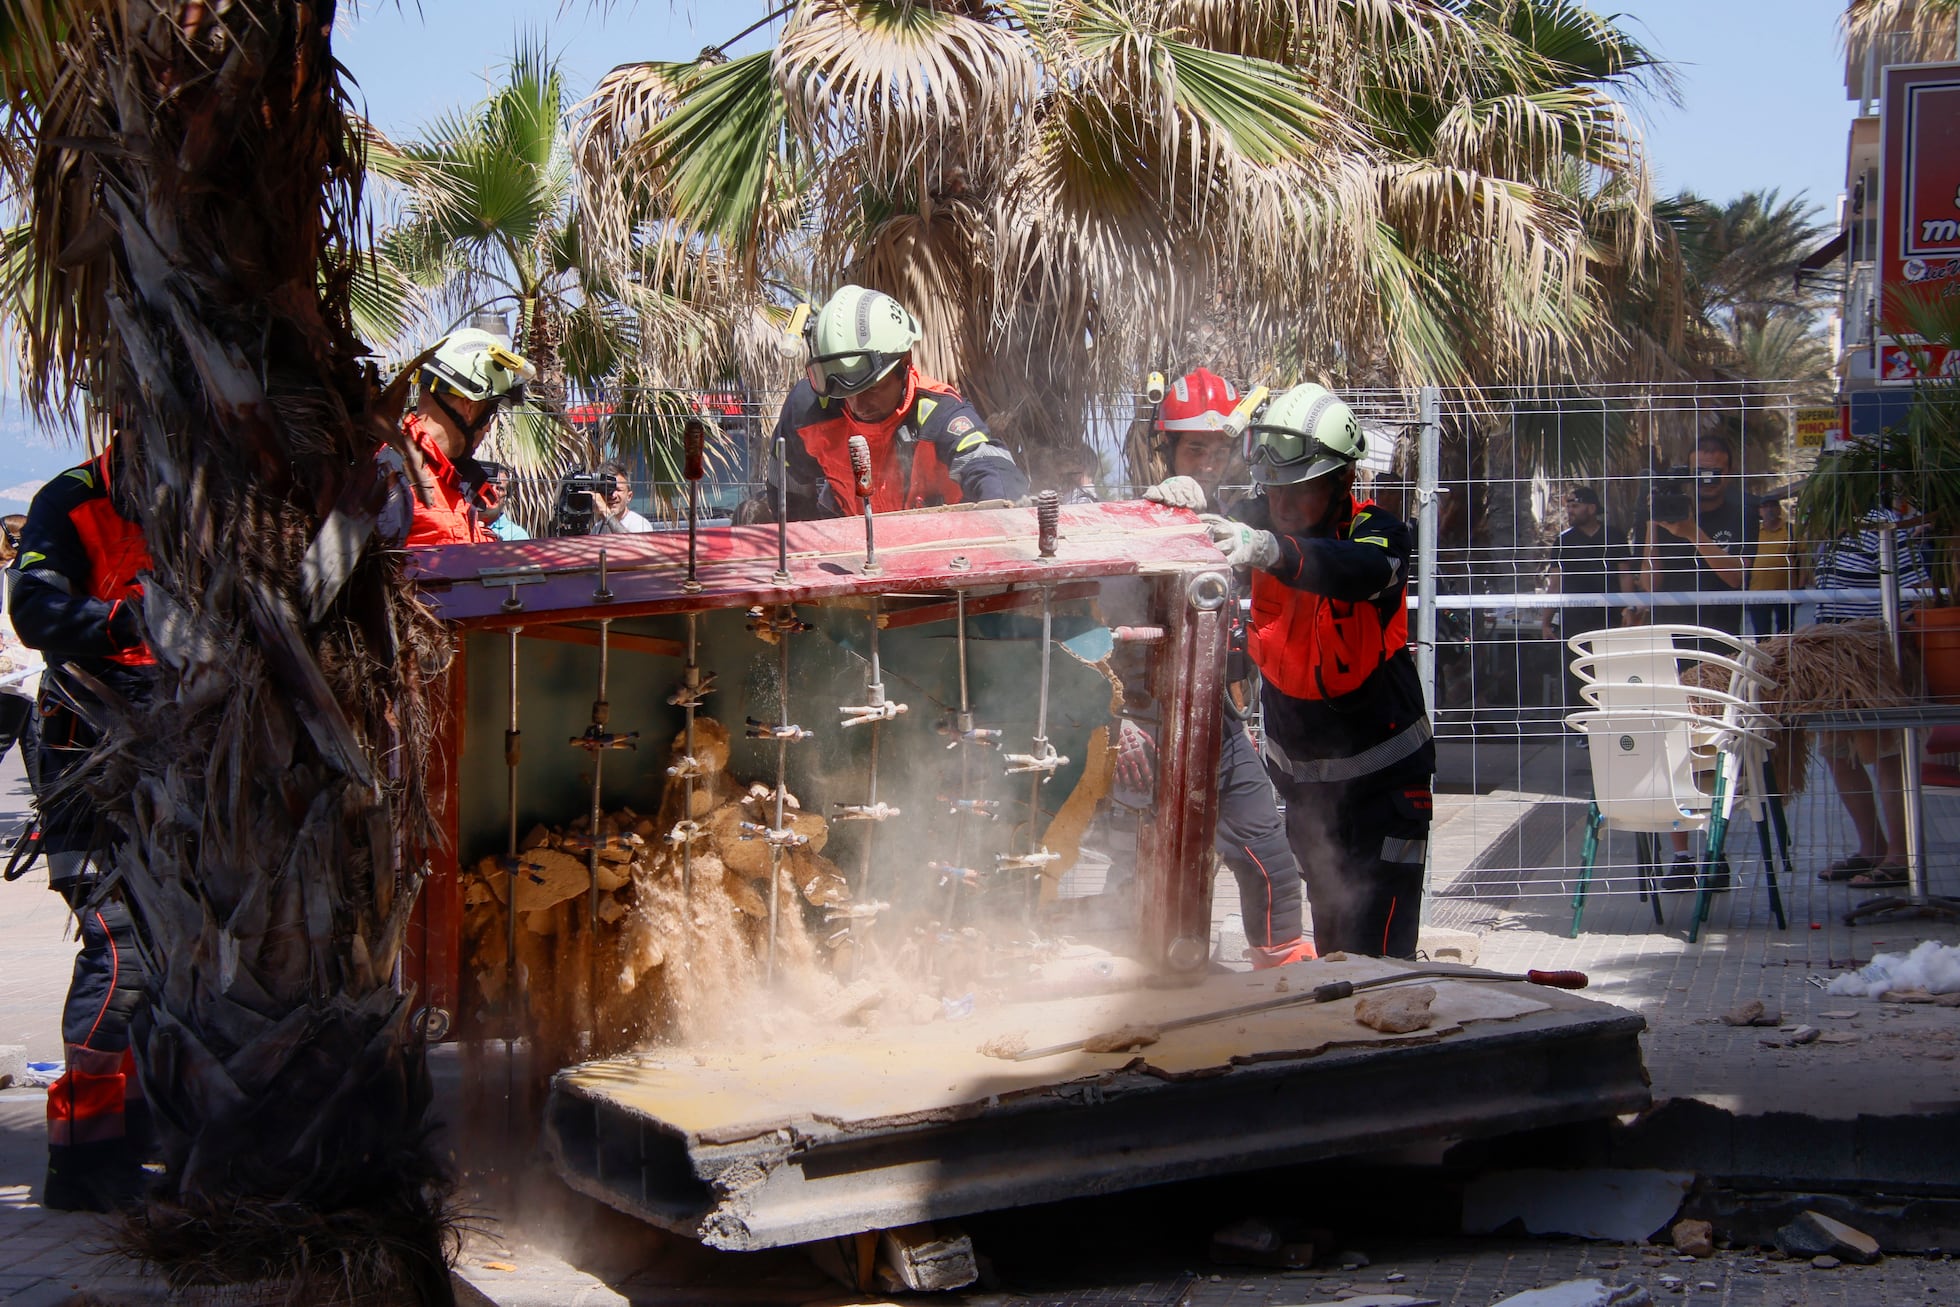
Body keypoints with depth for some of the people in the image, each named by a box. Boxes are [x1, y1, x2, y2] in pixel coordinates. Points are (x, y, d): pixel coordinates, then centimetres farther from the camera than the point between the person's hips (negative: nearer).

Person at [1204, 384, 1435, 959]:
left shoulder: (1377, 532, -21)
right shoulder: (1261, 524, -8)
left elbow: (1362, 572, -43)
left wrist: (1272, 551, -61)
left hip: (1384, 775, -4)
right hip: (1301, 773, 4)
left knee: (1374, 953, -9)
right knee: (1331, 941, 14)